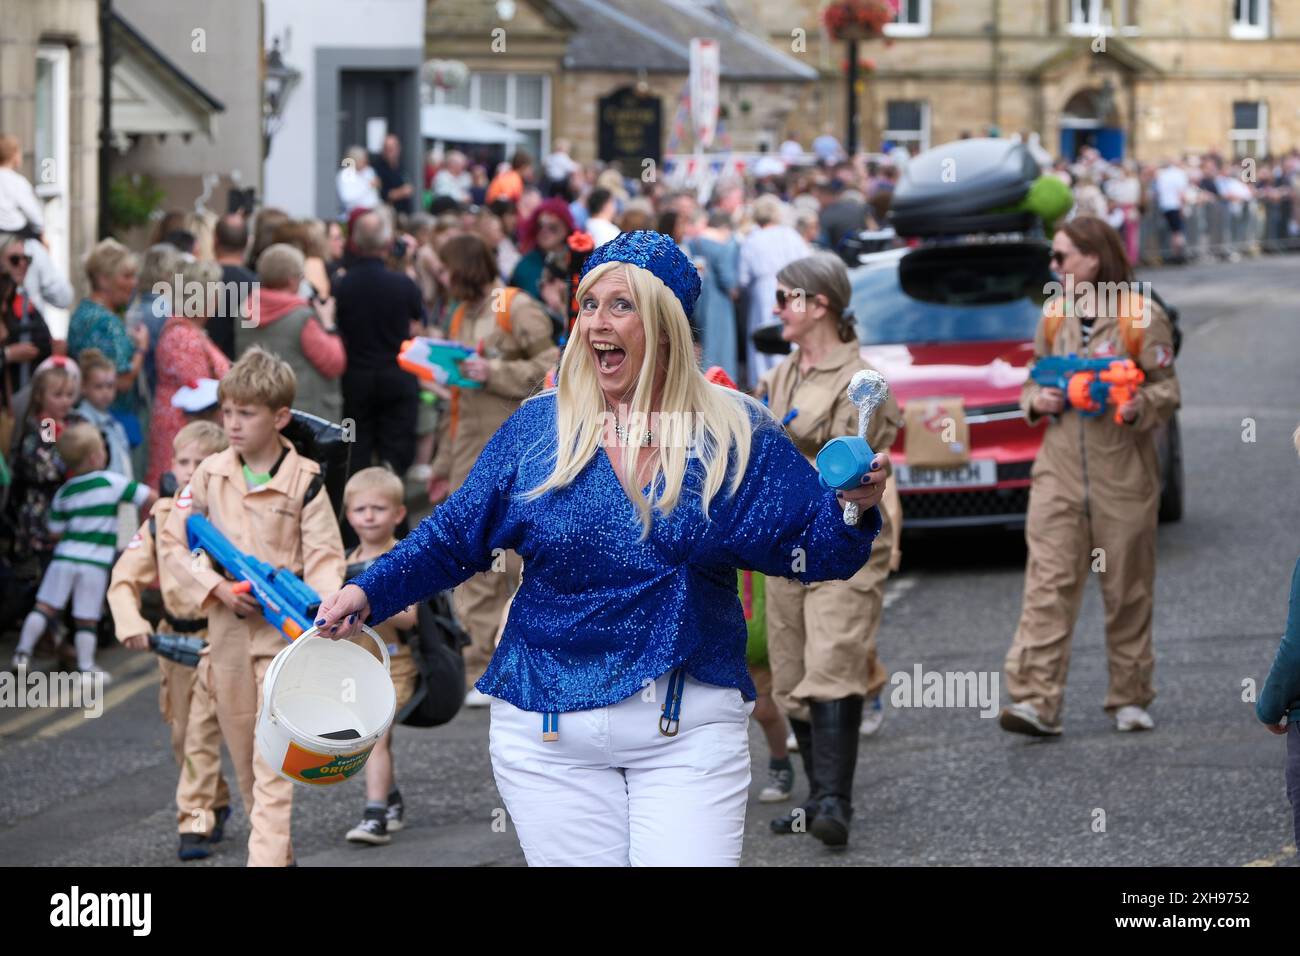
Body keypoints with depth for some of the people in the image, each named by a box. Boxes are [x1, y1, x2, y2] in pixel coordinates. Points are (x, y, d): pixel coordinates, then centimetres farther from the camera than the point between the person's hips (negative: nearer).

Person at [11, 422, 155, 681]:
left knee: (45, 606, 7)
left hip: (65, 556, 2)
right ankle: (86, 666, 7)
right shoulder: (112, 482, -3)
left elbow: (56, 531, 10)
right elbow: (149, 497, -5)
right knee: (87, 618, 4)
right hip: (96, 562, -2)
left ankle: (23, 652, 4)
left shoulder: (63, 494, 8)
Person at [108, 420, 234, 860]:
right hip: (174, 637, 5)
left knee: (202, 729, -10)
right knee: (182, 733, 13)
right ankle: (216, 803, 33)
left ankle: (196, 822, -6)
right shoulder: (160, 519, 2)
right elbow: (124, 579, -1)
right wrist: (131, 623, -17)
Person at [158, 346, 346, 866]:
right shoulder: (211, 474, 2)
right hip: (227, 628, 4)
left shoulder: (305, 481, -7)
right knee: (243, 759, 13)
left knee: (273, 763, -12)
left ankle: (267, 857, -17)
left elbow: (323, 557, -9)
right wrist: (216, 587, -10)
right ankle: (279, 852, 27)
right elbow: (171, 540, 5)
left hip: (283, 631, -4)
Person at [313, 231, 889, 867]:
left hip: (692, 732, -1)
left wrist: (854, 506, -19)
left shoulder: (739, 433, 1)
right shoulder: (538, 427, 4)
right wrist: (369, 593, -4)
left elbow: (814, 549, 1)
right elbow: (454, 537, 8)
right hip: (549, 733, 1)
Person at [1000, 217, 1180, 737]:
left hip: (1122, 472, -3)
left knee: (1128, 591, 5)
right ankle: (1035, 701, -15)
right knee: (1048, 583, -9)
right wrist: (1036, 400, 0)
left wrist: (1139, 407, -22)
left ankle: (1131, 699, 18)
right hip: (1059, 468, 3)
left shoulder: (1142, 317, -3)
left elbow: (1167, 389, -1)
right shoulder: (1053, 316, 12)